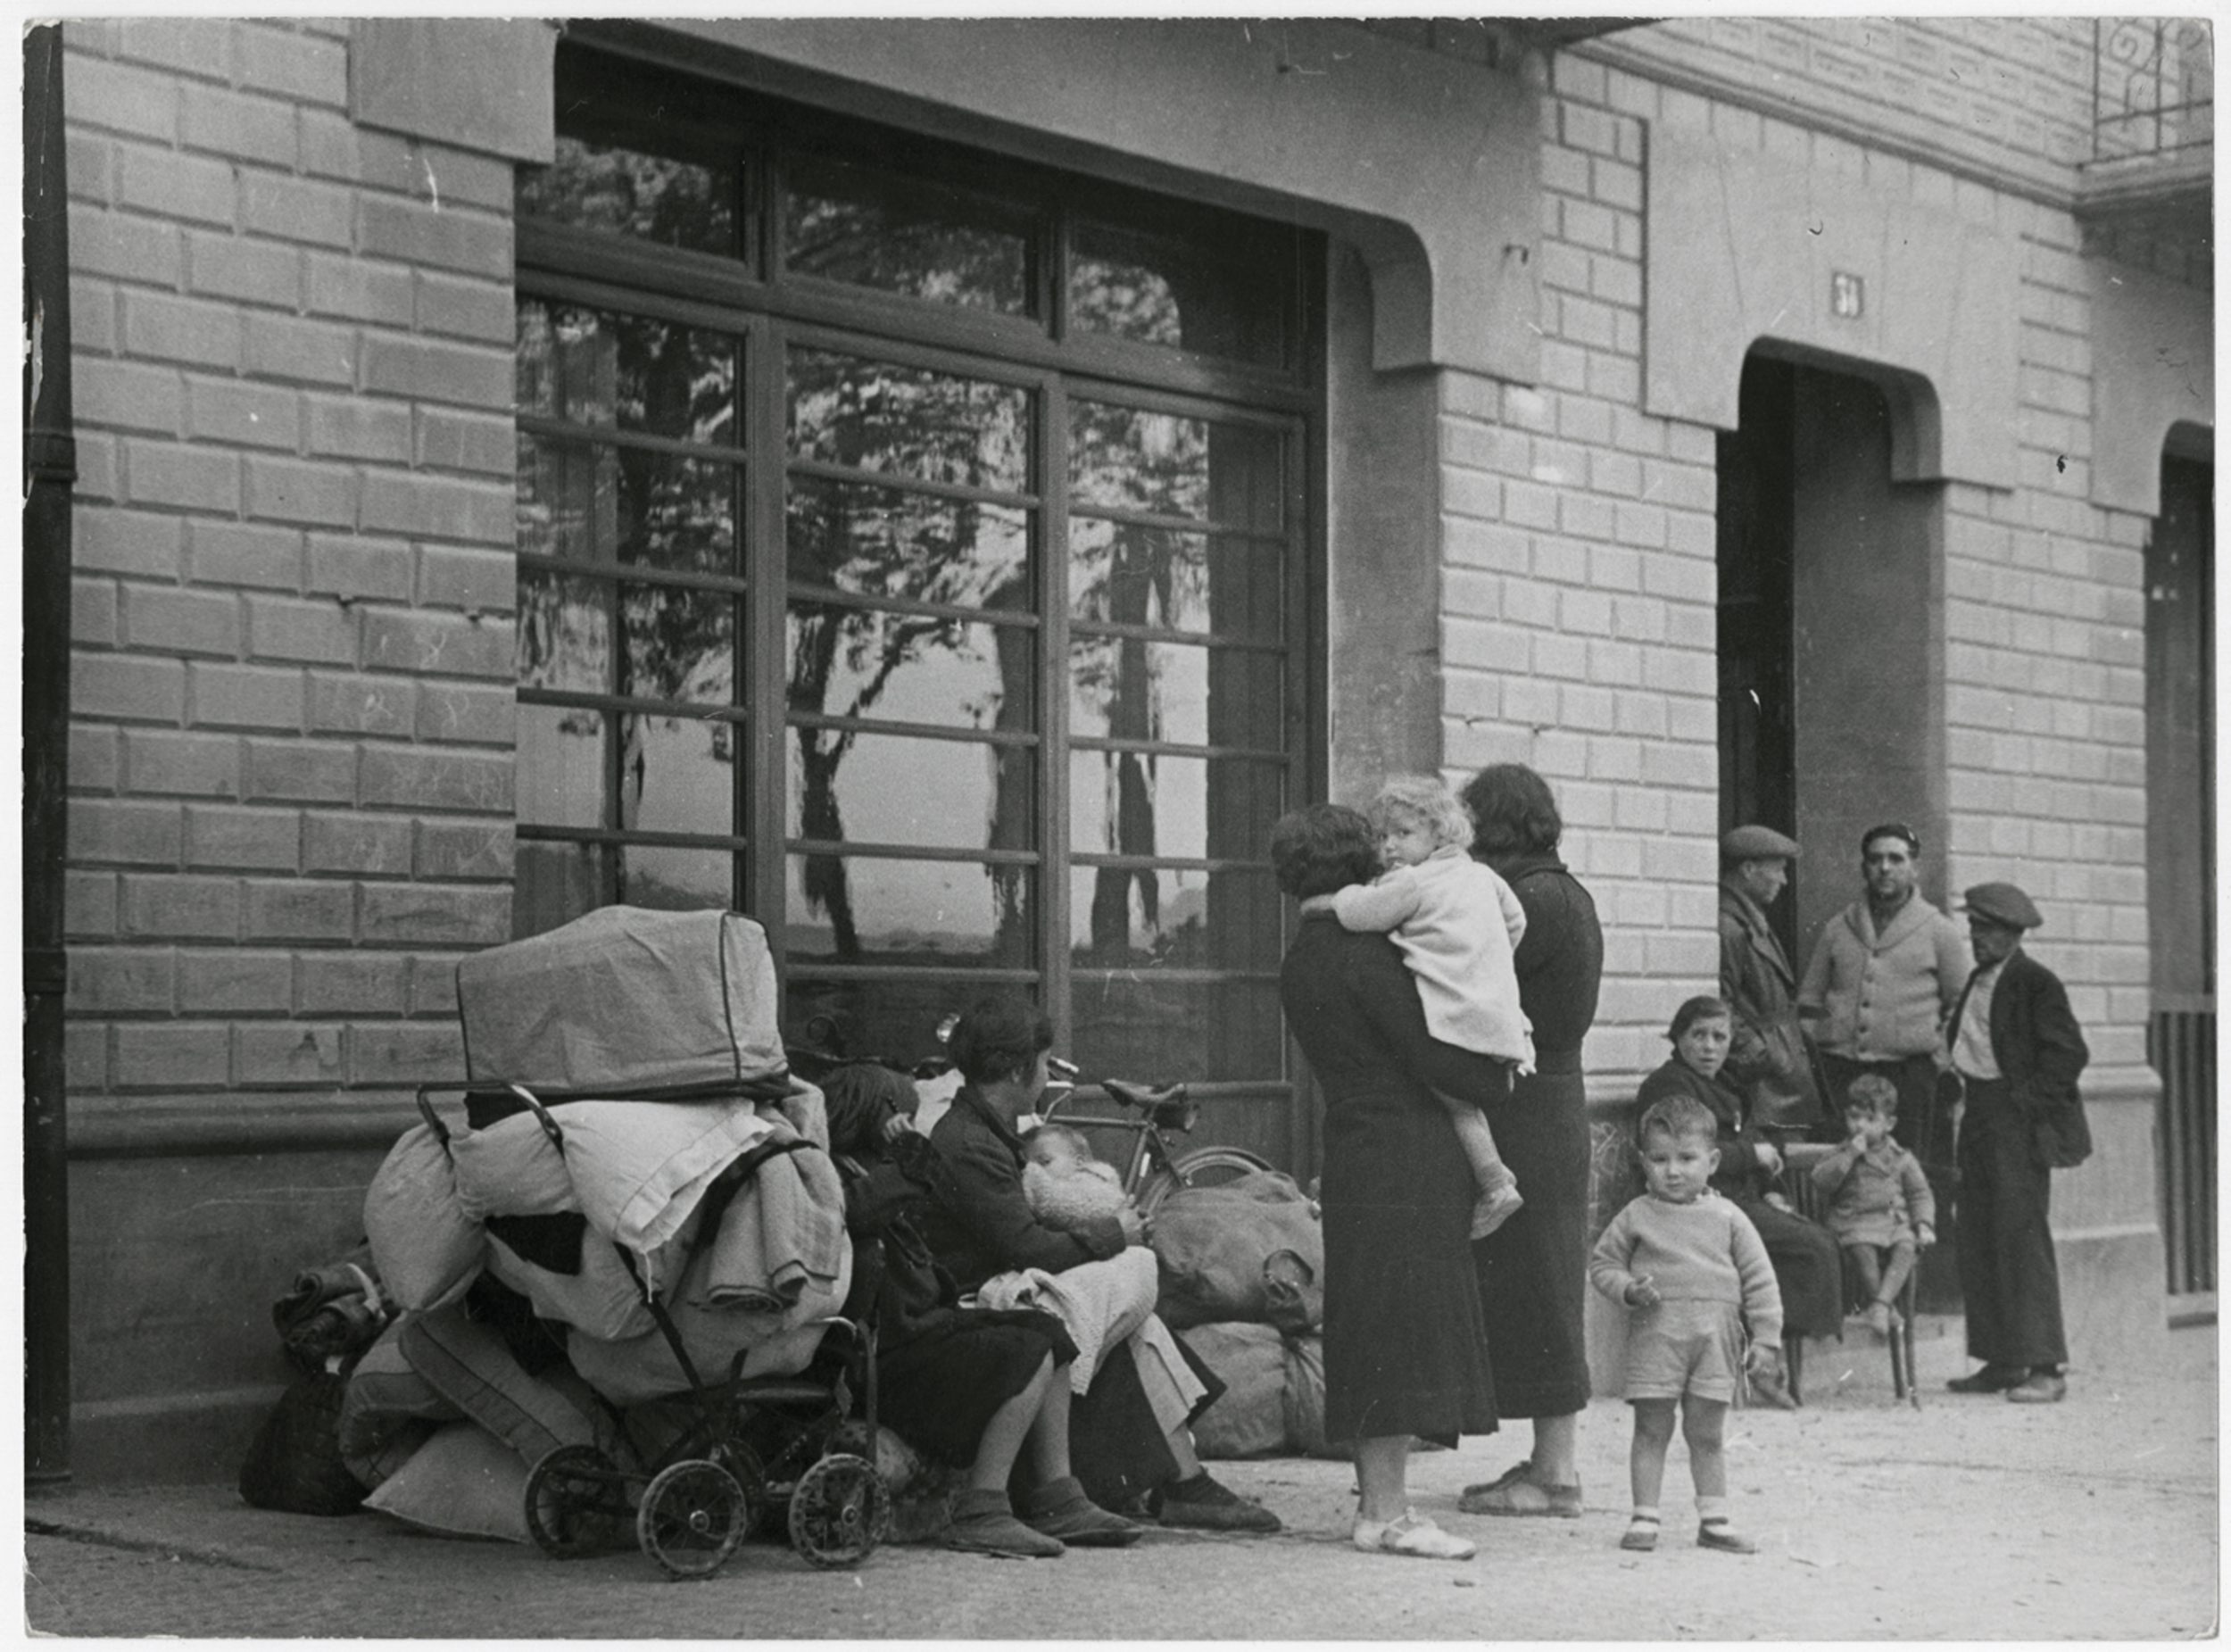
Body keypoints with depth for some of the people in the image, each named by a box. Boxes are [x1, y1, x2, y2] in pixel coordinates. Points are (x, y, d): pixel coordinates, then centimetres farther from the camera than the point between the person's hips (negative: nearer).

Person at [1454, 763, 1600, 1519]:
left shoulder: (1538, 899, -14)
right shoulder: (1560, 895, 16)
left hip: (1524, 1110, -10)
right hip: (1546, 1104, 10)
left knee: (1532, 1288, -4)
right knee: (1536, 1287, 13)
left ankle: (1555, 1472, 2)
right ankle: (1550, 1459, 20)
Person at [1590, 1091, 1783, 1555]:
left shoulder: (1728, 1219, 5)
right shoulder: (1636, 1217, 3)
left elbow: (1758, 1280, 7)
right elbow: (1602, 1263, 8)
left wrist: (1765, 1339, 2)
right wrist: (1628, 1289, -11)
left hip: (1715, 1340, 1)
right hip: (1654, 1338, -1)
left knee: (1706, 1434, 7)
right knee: (1651, 1430, 1)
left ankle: (1714, 1520, 15)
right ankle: (1644, 1518, 7)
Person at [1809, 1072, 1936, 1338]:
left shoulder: (1901, 1159, 14)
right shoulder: (1841, 1156, 12)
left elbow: (1920, 1195, 14)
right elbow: (1821, 1182, -5)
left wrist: (1924, 1225, -3)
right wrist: (1850, 1155, -10)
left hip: (1896, 1222, 2)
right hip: (1854, 1223, -2)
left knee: (1906, 1247, -31)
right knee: (1862, 1248, -34)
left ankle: (1881, 1302, -38)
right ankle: (1888, 1306, -27)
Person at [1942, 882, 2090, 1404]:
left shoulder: (2036, 983, -9)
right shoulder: (1978, 980, 16)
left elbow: (2070, 1053, -13)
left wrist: (2025, 1100, -13)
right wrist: (1960, 1088, 11)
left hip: (2018, 1124, -9)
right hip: (1979, 1118, 9)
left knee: (2021, 1237, -11)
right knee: (1976, 1240, 8)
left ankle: (2044, 1367, -8)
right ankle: (2000, 1362, 14)